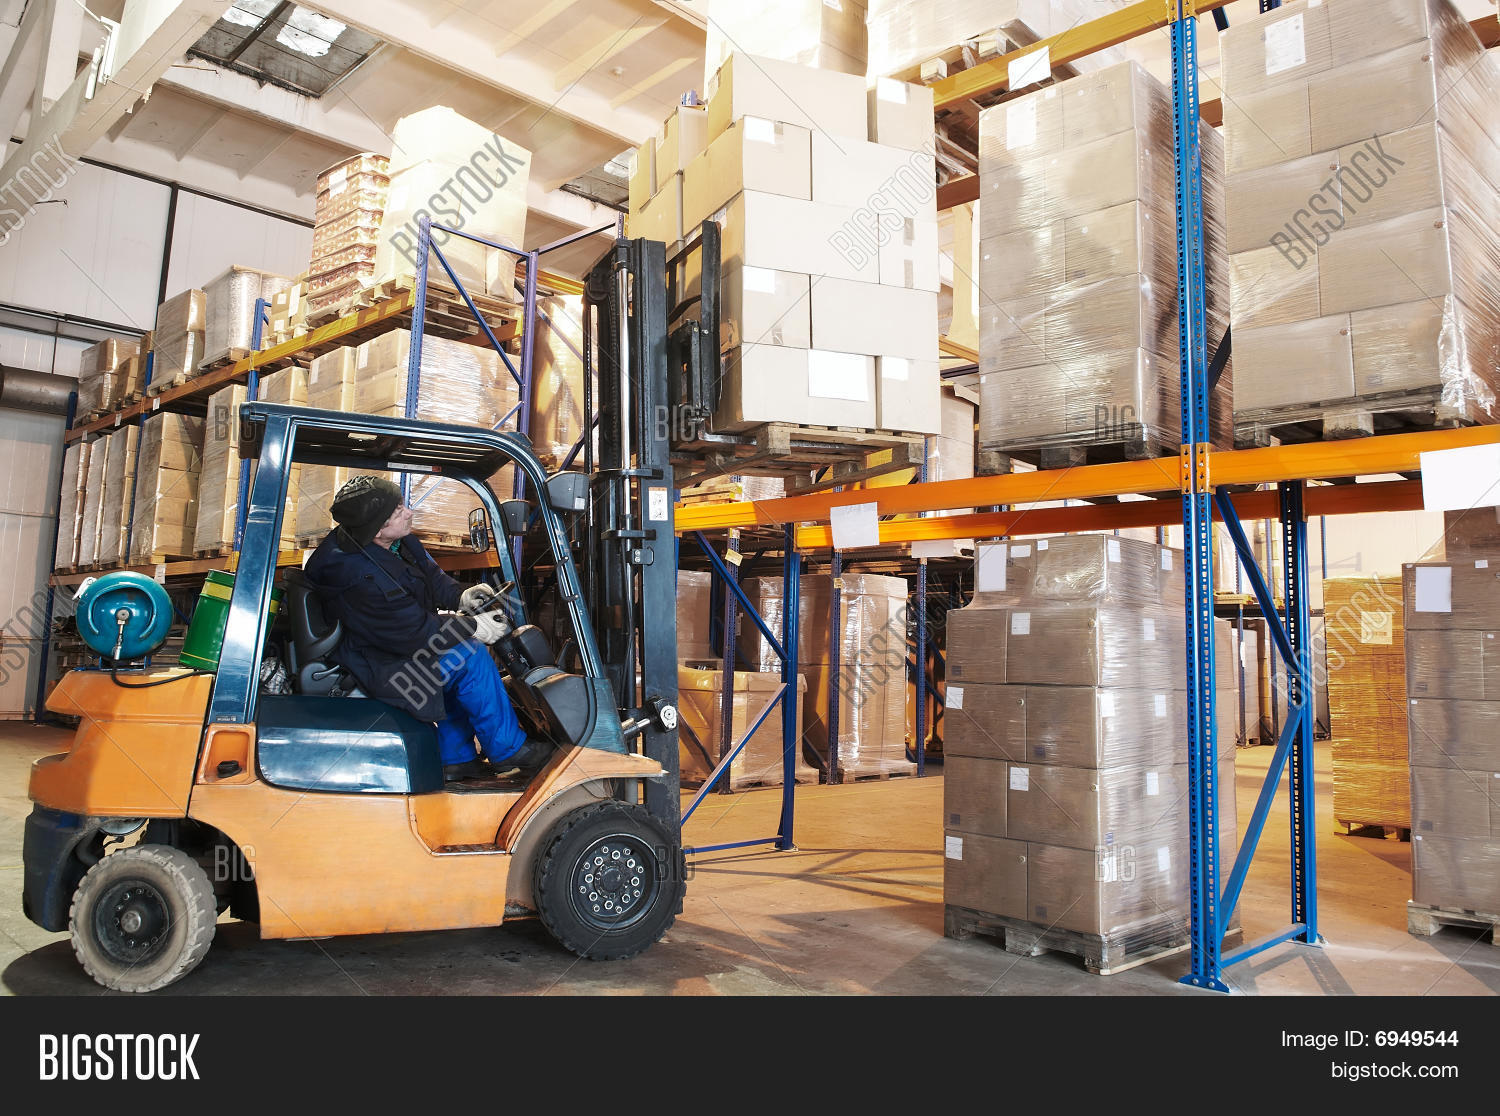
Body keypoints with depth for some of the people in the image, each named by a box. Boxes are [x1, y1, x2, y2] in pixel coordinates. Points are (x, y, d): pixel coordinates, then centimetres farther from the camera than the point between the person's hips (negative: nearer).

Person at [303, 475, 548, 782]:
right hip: (372, 668, -10)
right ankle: (507, 749, -3)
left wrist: (460, 596, -4)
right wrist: (474, 627, -20)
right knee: (469, 656, -19)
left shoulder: (396, 541, -3)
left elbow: (428, 573, 14)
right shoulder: (357, 575, -31)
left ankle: (454, 758, 11)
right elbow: (413, 633, -28)